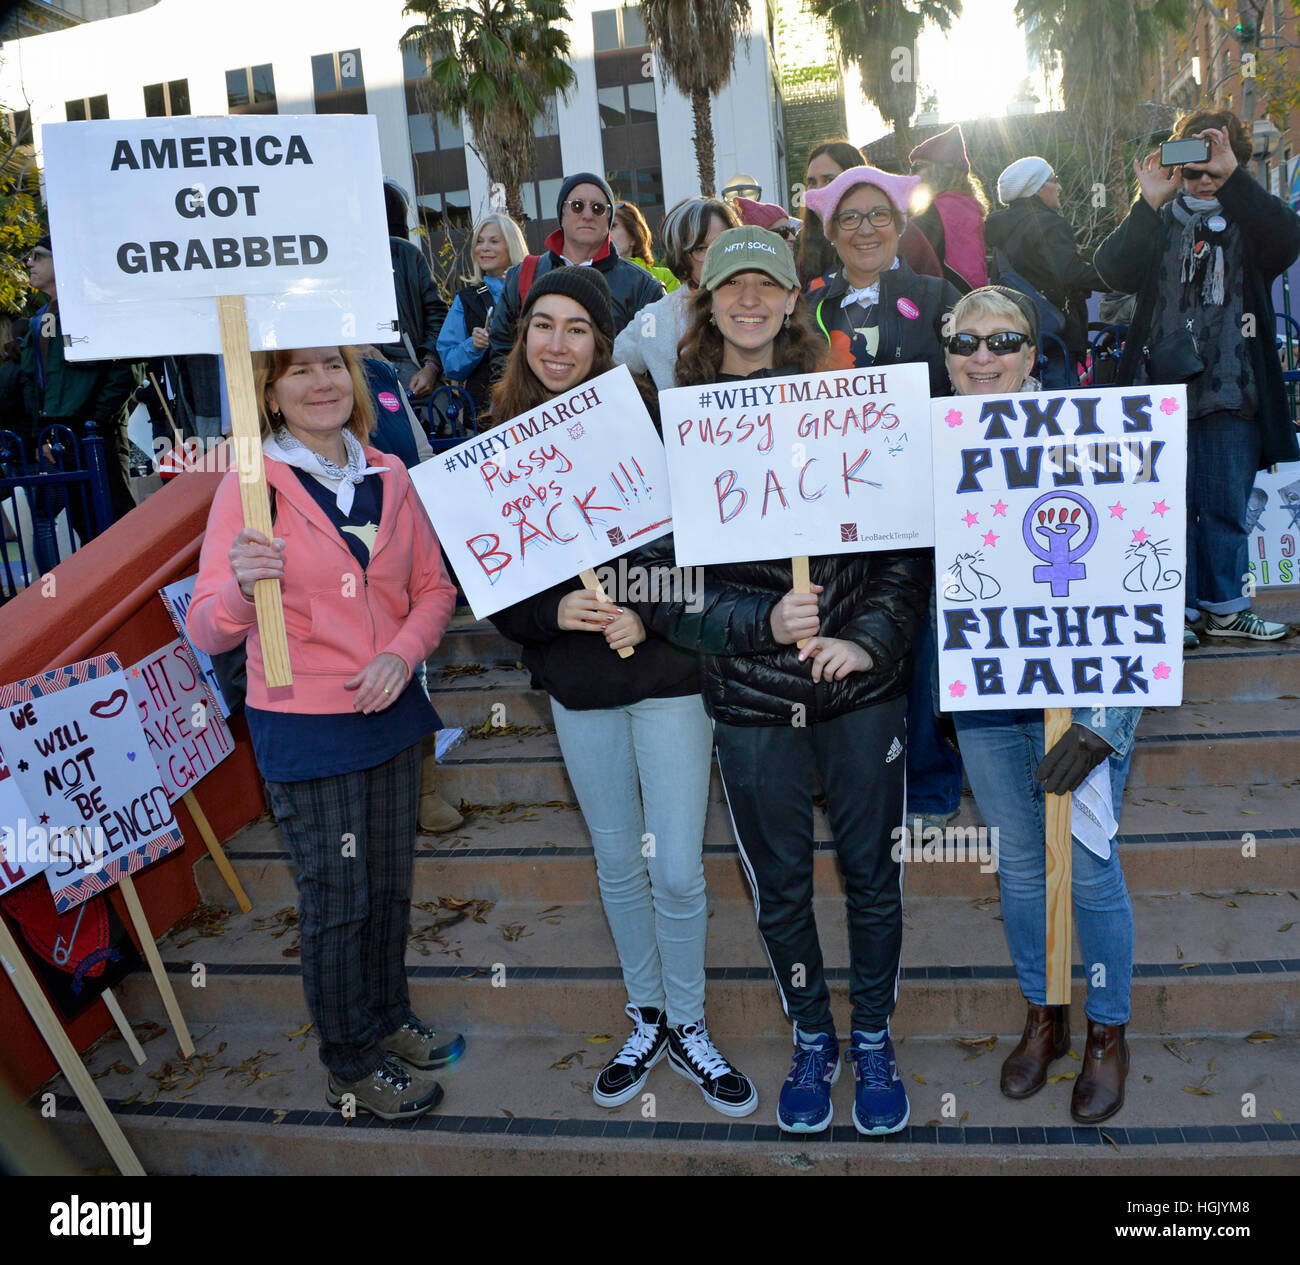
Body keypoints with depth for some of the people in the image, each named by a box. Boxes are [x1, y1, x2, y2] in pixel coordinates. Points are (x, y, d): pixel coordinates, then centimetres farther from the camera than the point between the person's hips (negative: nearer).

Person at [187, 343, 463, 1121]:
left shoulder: (389, 479, 2)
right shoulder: (249, 488, -11)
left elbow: (434, 585, 7)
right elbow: (208, 632, -14)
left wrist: (404, 652, -11)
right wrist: (241, 589, -36)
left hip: (391, 712, 5)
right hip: (304, 730, -4)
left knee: (392, 885, 18)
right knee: (337, 902, 7)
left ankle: (389, 1018, 40)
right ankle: (352, 1060, 29)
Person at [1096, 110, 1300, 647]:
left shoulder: (1250, 218, 10)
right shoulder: (1159, 221, 10)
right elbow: (1113, 271, -7)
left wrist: (1233, 175, -19)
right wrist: (1148, 203, -17)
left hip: (1230, 391, 1)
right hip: (1162, 386, -1)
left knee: (1227, 507, 6)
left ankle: (1224, 606, 19)